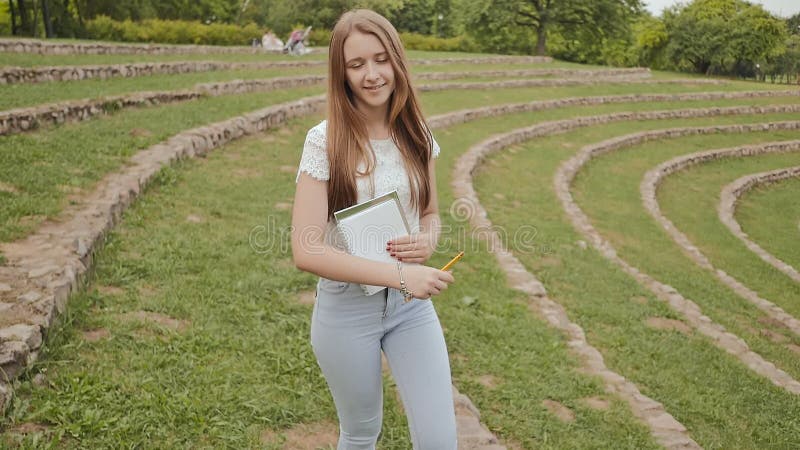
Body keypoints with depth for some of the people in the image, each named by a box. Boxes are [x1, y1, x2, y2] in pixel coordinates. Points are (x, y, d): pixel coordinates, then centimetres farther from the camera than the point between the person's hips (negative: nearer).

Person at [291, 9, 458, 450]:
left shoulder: (416, 135, -3)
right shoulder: (325, 141, -16)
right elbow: (306, 251, -21)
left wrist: (427, 242, -13)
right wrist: (398, 274, -28)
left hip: (412, 304, 3)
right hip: (347, 309, -3)